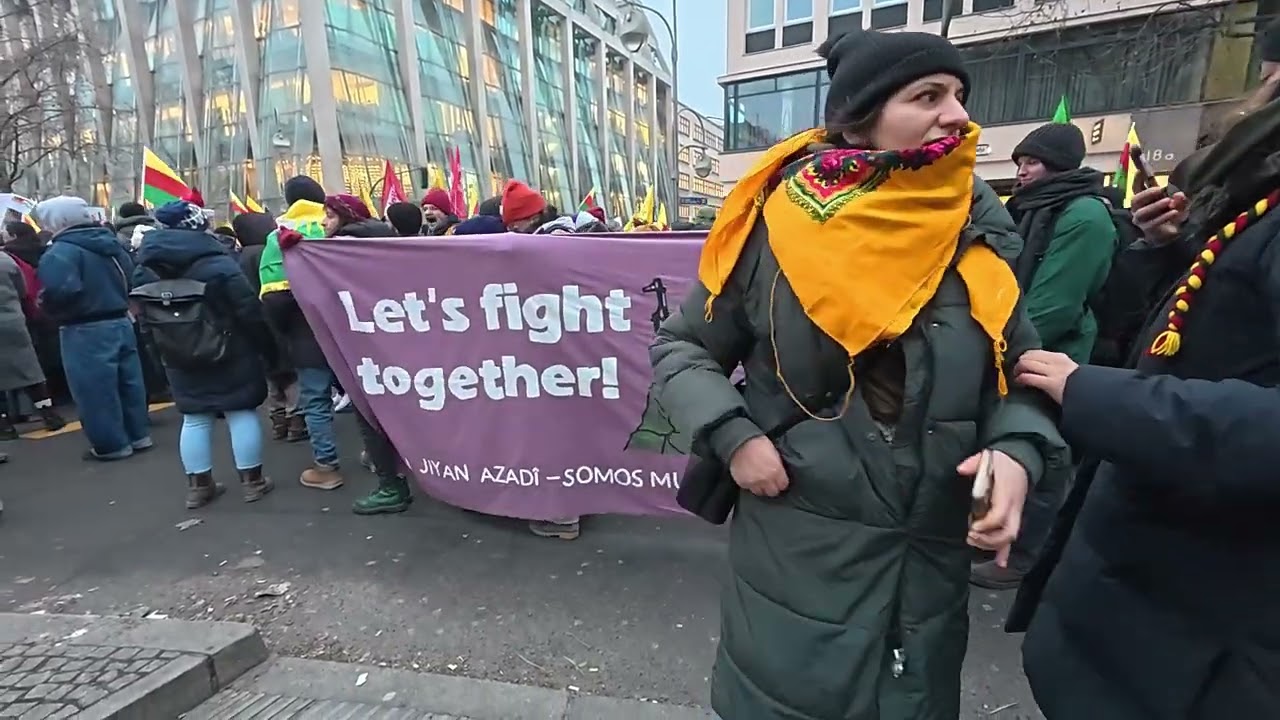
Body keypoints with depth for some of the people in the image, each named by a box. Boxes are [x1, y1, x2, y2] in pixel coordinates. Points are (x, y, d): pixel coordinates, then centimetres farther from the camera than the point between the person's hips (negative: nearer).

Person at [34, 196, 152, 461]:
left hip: (86, 330, -8)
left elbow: (61, 291, -28)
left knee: (96, 389, 2)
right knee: (129, 381, 13)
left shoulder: (61, 252, -16)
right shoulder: (109, 243, 11)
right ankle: (139, 435, 22)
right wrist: (115, 302, 14)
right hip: (121, 321, 8)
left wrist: (49, 309, -9)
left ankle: (112, 444, 10)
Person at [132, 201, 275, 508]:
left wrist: (166, 348, 19)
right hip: (230, 352, -5)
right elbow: (248, 310, -17)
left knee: (194, 419, 12)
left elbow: (146, 316, 10)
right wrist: (266, 343, -7)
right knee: (242, 413, 3)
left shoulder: (146, 270, 5)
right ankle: (252, 480, 8)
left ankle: (198, 485, 18)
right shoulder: (217, 263, -16)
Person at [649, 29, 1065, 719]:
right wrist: (733, 436, -16)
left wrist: (1017, 450, -15)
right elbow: (679, 348, -2)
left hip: (930, 558, 4)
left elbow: (1019, 371, 6)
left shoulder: (978, 232, -1)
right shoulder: (777, 225, -11)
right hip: (796, 553, -3)